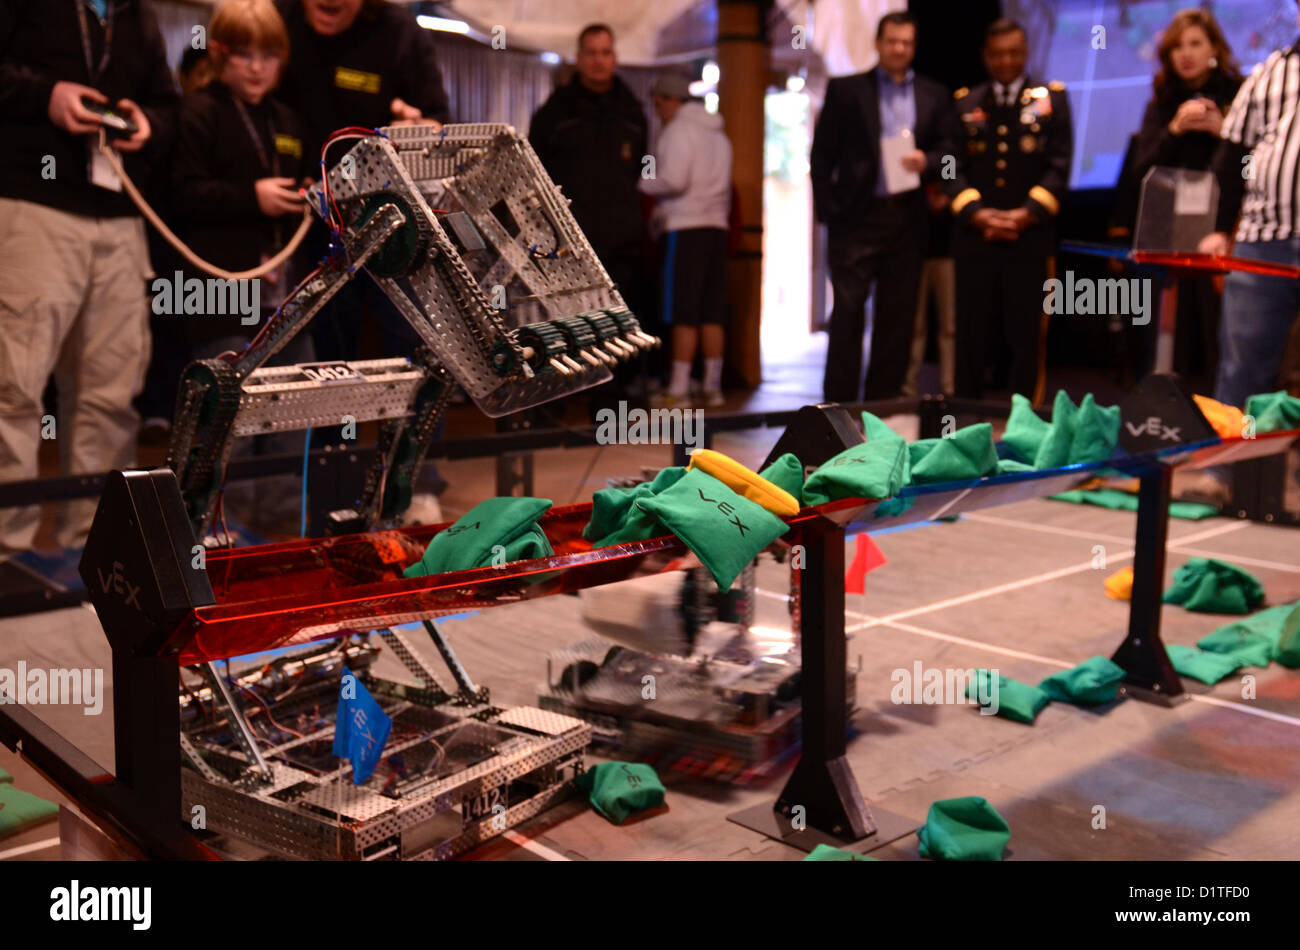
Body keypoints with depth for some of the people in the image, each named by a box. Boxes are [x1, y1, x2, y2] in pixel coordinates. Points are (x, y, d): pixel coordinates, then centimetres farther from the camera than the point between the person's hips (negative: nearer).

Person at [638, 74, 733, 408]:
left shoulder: (679, 129, -4)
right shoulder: (718, 134, 21)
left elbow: (673, 180, -15)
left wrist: (640, 183, 0)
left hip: (685, 228, -7)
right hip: (716, 226, 7)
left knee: (683, 314, -7)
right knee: (712, 313, 7)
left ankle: (678, 390, -7)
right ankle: (712, 387, 8)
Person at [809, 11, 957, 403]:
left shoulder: (934, 95, 13)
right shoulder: (845, 90, 5)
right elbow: (822, 155, 2)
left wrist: (928, 161, -10)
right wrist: (827, 210, -6)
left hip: (907, 219, 3)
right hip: (856, 216, -3)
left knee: (897, 315, 5)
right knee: (848, 310, -5)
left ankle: (883, 402, 13)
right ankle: (839, 402, 0)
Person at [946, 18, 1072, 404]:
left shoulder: (1052, 99, 9)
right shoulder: (965, 102, 13)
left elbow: (1059, 165, 1)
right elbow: (954, 166, 5)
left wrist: (1028, 213, -13)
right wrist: (975, 212, -11)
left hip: (1030, 237, -1)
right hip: (974, 237, 1)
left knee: (1026, 335, 0)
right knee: (972, 334, 3)